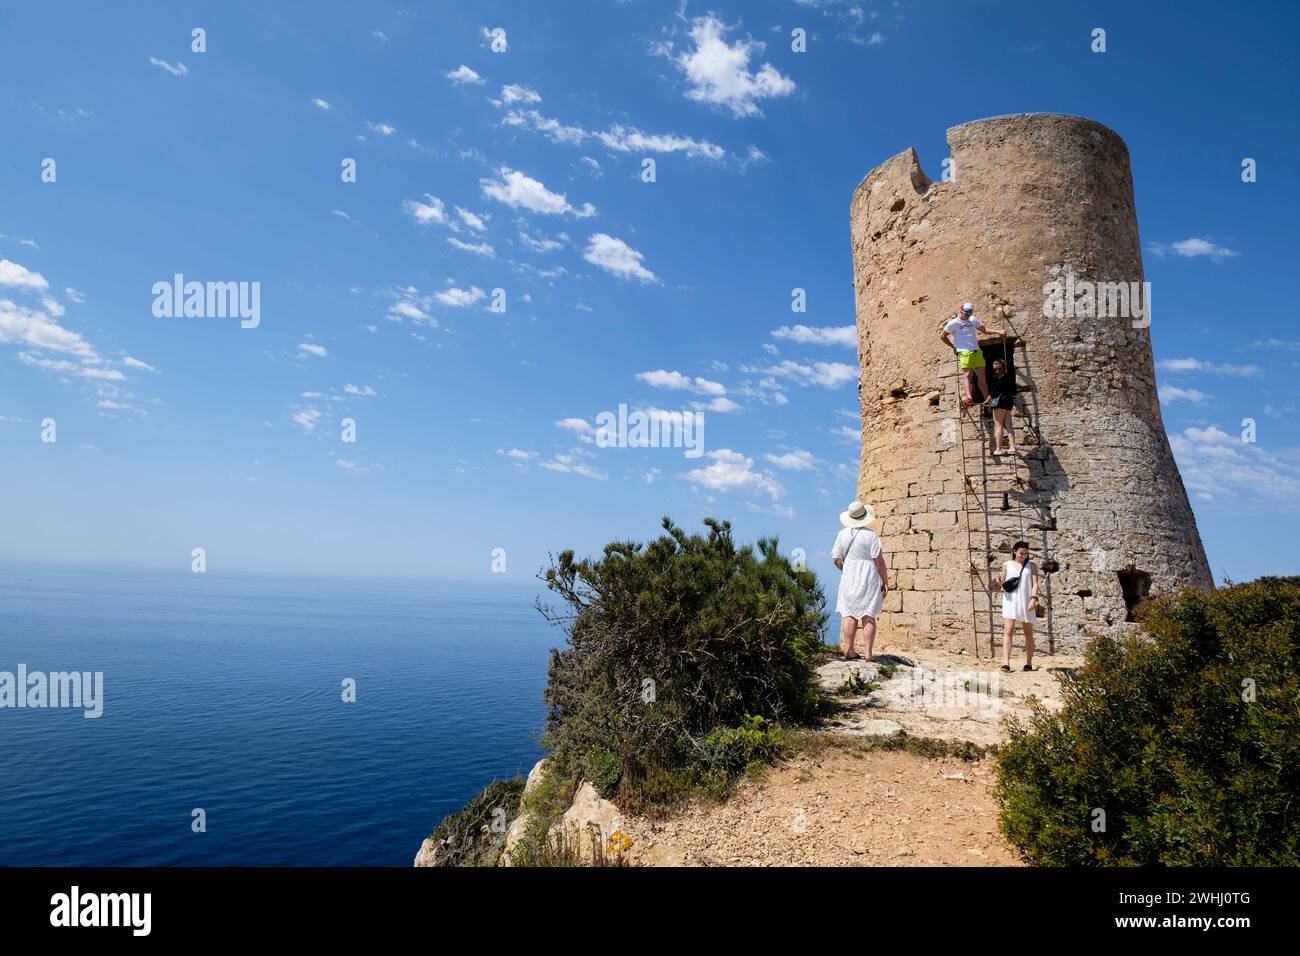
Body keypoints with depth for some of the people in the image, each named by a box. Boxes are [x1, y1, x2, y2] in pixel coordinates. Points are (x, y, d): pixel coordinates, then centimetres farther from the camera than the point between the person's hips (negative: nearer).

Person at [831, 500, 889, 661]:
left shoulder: (842, 534, 1)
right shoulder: (871, 535, -11)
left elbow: (837, 559, 4)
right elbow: (879, 560, -12)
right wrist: (885, 580, -2)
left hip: (849, 580, 3)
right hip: (869, 580, -3)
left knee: (849, 615, 6)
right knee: (868, 616, 3)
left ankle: (849, 650, 7)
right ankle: (869, 652, 2)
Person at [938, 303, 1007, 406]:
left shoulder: (973, 320, 16)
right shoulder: (954, 323, -2)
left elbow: (984, 329, 23)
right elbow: (942, 336, 0)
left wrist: (998, 331, 12)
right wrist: (953, 347, 1)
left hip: (977, 351, 6)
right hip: (964, 352, -6)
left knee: (981, 376, 6)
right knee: (967, 375, -20)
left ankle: (987, 399, 10)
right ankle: (969, 397, -32)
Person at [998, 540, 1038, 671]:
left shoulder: (1031, 566, 10)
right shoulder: (1006, 565, 11)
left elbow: (1035, 583, 2)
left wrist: (1034, 598, -13)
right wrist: (999, 584, -10)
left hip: (1027, 602, 1)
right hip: (1010, 601, -1)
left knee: (1028, 633, 7)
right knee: (1008, 631, -13)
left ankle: (1029, 663, 16)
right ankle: (1006, 662, -19)